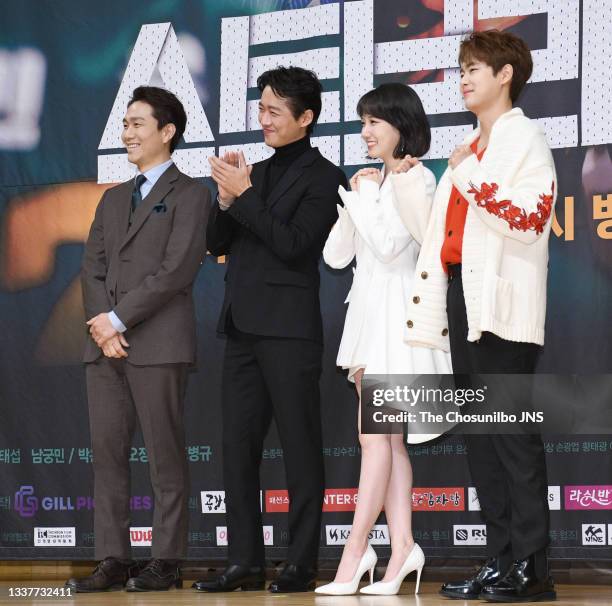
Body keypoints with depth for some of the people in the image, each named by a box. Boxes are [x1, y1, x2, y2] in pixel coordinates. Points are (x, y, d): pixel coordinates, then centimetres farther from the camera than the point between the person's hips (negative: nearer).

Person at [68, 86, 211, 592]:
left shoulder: (190, 194, 0)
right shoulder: (113, 199, 22)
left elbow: (178, 269, -11)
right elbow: (93, 268, 13)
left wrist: (119, 319, -12)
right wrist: (102, 327, -5)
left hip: (159, 343, -7)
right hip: (106, 344, 7)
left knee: (165, 454, -4)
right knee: (108, 452, 4)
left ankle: (166, 562, 0)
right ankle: (113, 560, 7)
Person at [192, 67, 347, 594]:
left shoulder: (321, 177, -4)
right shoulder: (256, 172, 17)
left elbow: (292, 245, -14)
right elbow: (217, 244, 15)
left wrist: (244, 195, -14)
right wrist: (227, 199, -2)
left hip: (289, 329, -7)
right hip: (243, 328, 7)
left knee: (300, 447, -2)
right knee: (238, 446, 6)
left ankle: (302, 564, 0)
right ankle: (245, 561, 10)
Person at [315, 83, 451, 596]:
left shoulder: (417, 178, -7)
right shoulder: (375, 180, 16)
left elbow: (389, 245, -18)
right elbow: (336, 255, 12)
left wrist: (361, 196, -7)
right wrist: (353, 199, 1)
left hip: (397, 315, -9)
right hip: (368, 315, 9)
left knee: (374, 434, -11)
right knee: (387, 437, 4)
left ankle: (357, 549, -12)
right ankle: (402, 547, 2)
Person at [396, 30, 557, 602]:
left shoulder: (523, 138, -2)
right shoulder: (470, 148, 23)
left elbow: (533, 219, -16)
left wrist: (474, 182, -18)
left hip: (502, 300, -9)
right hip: (462, 296, 9)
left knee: (511, 431, -10)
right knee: (478, 432, 7)